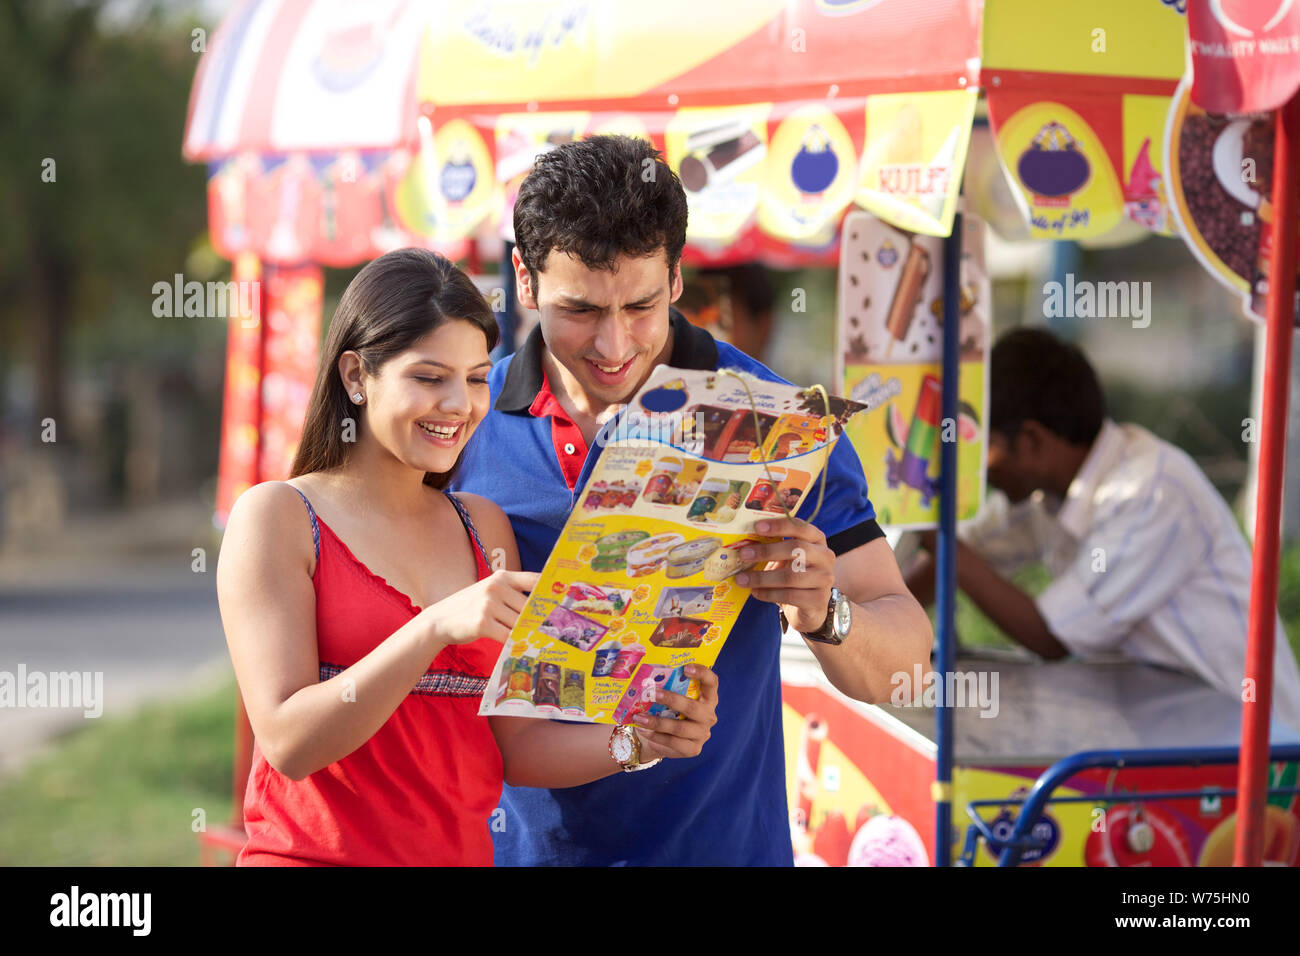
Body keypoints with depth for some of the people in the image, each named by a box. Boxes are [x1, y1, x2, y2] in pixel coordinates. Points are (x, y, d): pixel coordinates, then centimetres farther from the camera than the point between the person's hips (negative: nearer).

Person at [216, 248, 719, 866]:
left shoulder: (484, 527, 15)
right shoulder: (277, 515, 0)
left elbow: (513, 749, 12)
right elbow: (288, 741, -10)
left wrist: (640, 741, -4)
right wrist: (437, 626, -18)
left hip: (462, 851, 5)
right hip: (315, 851, -4)